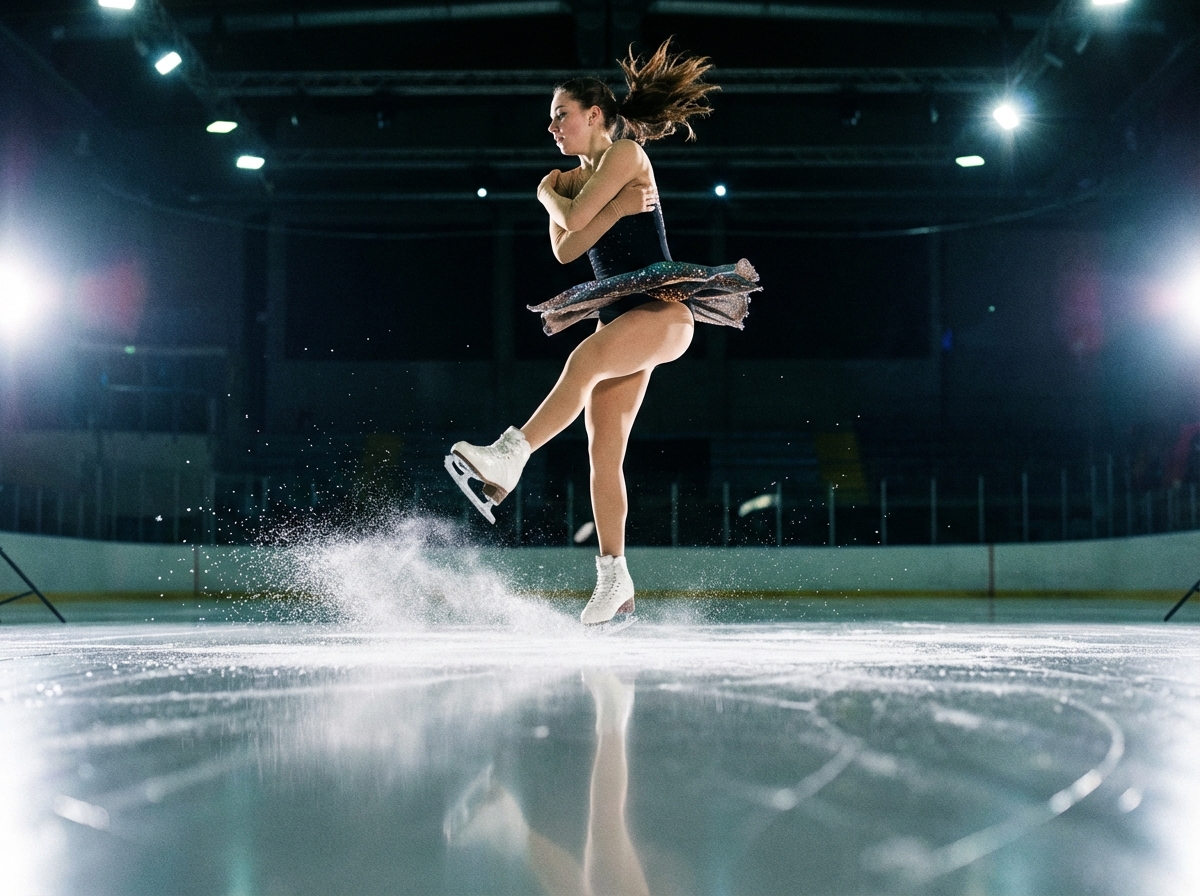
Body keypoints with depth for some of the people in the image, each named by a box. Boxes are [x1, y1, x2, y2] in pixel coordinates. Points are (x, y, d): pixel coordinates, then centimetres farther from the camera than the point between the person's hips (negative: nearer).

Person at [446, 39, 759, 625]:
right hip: (618, 317, 8)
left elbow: (575, 217, -13)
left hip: (663, 308, -8)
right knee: (603, 453, 0)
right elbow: (566, 249, 2)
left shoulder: (626, 154, -3)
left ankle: (508, 457, -48)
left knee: (584, 359, -36)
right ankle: (614, 580, 1)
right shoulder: (575, 180, 19)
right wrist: (614, 211, -8)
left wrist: (551, 195, 6)